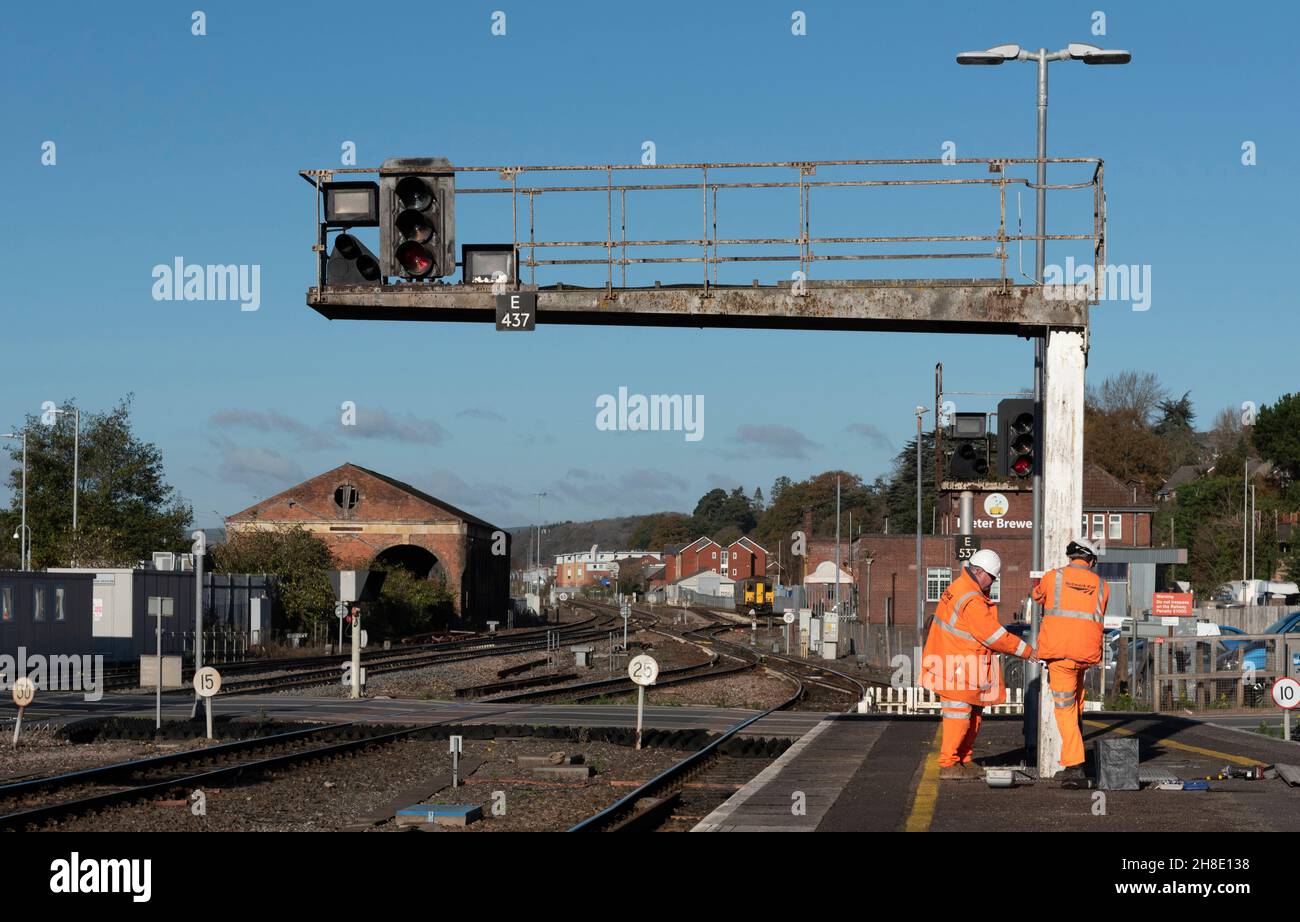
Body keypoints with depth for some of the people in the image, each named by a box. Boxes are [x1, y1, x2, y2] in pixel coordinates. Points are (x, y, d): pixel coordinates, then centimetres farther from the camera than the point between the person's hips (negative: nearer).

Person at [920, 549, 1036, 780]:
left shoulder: (960, 587, 12)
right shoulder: (971, 600, -22)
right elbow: (993, 635, -19)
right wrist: (1025, 650, -9)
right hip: (956, 667, -11)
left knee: (974, 714, 13)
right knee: (959, 713, -8)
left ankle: (964, 760, 19)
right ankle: (948, 765, -6)